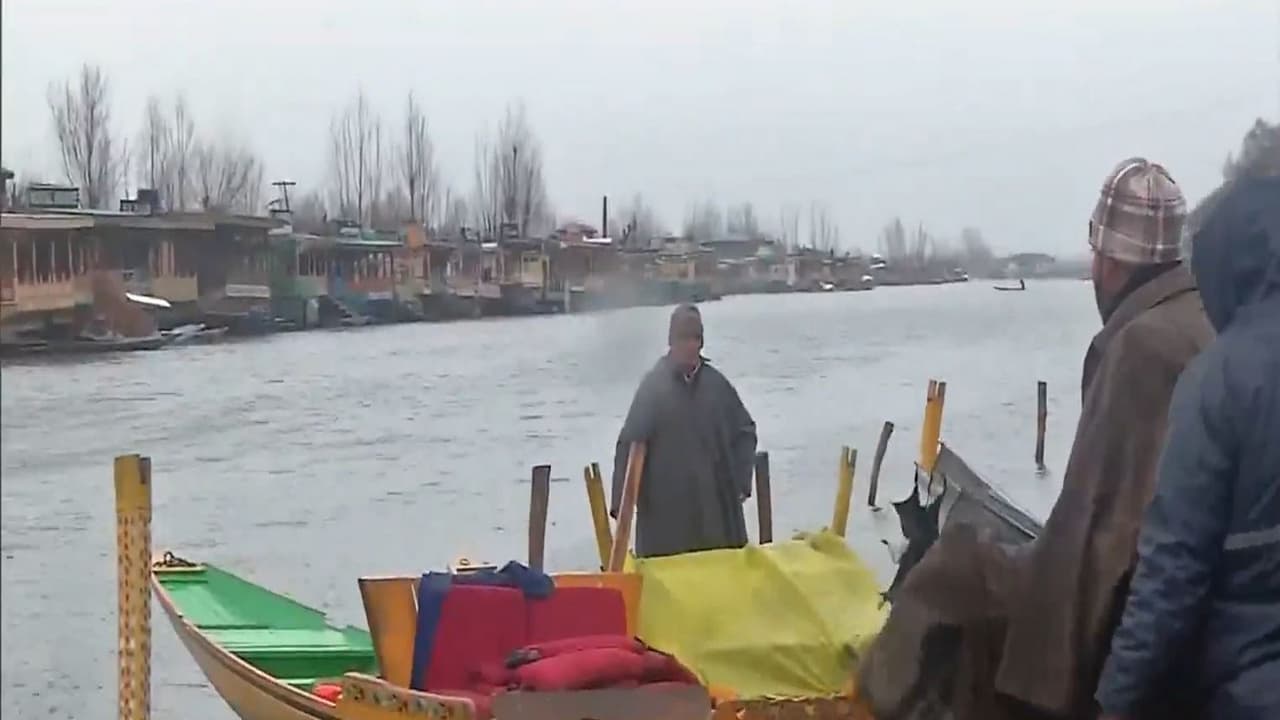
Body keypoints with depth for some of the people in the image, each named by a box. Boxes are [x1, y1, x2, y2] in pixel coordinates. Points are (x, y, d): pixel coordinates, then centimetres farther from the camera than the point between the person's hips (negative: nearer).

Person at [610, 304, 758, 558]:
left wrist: (741, 481, 6)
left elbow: (744, 431, 15)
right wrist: (621, 501, -10)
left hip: (716, 506, 3)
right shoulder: (654, 385, -3)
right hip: (665, 507, -3)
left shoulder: (717, 384, 6)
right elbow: (630, 444, -5)